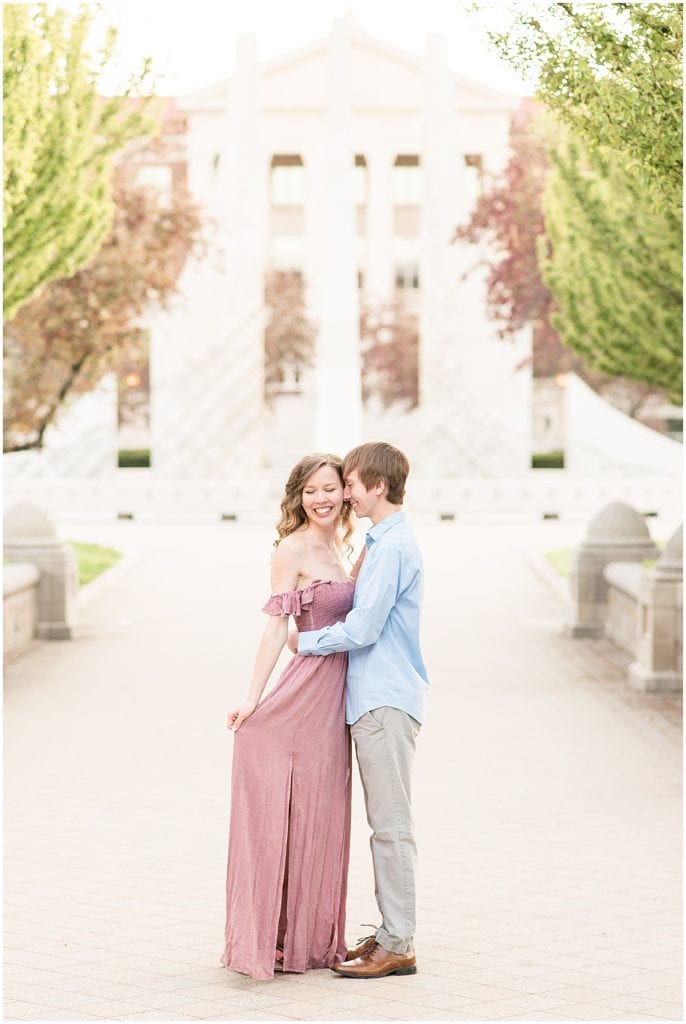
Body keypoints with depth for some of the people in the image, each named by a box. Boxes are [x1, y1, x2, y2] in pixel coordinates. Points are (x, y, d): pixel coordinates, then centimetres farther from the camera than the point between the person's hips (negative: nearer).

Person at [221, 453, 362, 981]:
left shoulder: (337, 547, 16)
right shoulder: (293, 549, -9)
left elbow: (343, 618, 13)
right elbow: (277, 626, -13)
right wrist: (253, 699, -18)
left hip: (335, 694, 9)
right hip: (308, 693, -8)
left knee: (323, 817, 11)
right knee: (293, 814, -5)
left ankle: (313, 939, 19)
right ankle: (279, 939, 2)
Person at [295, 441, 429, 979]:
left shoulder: (393, 547, -15)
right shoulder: (382, 543, 17)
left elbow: (362, 630, -17)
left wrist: (304, 641, -4)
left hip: (387, 701, -10)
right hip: (375, 698, 10)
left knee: (391, 825, -6)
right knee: (385, 825, 12)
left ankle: (398, 946, -2)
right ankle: (392, 934, 18)